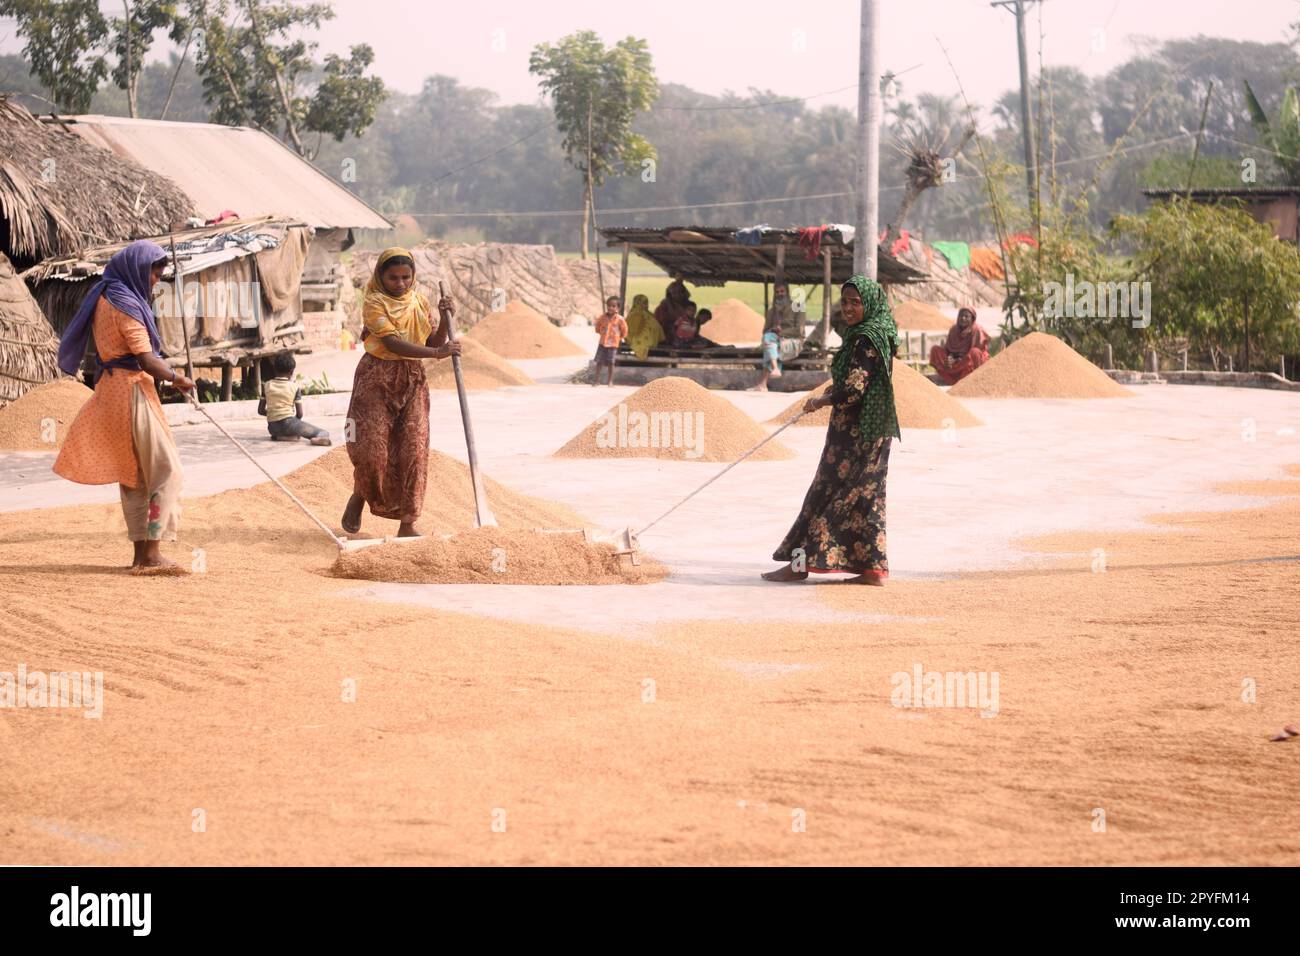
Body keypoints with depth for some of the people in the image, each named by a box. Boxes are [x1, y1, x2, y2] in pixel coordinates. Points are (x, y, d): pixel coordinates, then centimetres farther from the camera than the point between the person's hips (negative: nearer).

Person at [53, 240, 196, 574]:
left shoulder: (104, 298, 14)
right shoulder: (126, 305, -15)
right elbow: (147, 362, -21)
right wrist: (177, 378, -8)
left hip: (112, 390, 10)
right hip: (132, 392, -10)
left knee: (134, 476, 12)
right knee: (166, 471, -7)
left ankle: (141, 555, 15)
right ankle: (152, 554, -11)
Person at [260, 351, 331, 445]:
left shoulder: (266, 386, 7)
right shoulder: (295, 388, -1)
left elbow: (261, 410, 9)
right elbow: (300, 414, -2)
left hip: (272, 428, 4)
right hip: (289, 423, -4)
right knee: (324, 433, -5)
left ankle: (280, 437, 5)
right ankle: (319, 438, -42)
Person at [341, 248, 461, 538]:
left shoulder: (420, 301, 8)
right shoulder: (374, 303, -10)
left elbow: (432, 342, 10)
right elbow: (392, 343, -22)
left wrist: (446, 319, -7)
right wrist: (437, 352, -29)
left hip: (412, 379, 4)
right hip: (377, 378, -4)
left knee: (414, 449, -4)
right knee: (371, 447, -8)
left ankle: (407, 524, 1)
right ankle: (360, 496, 24)